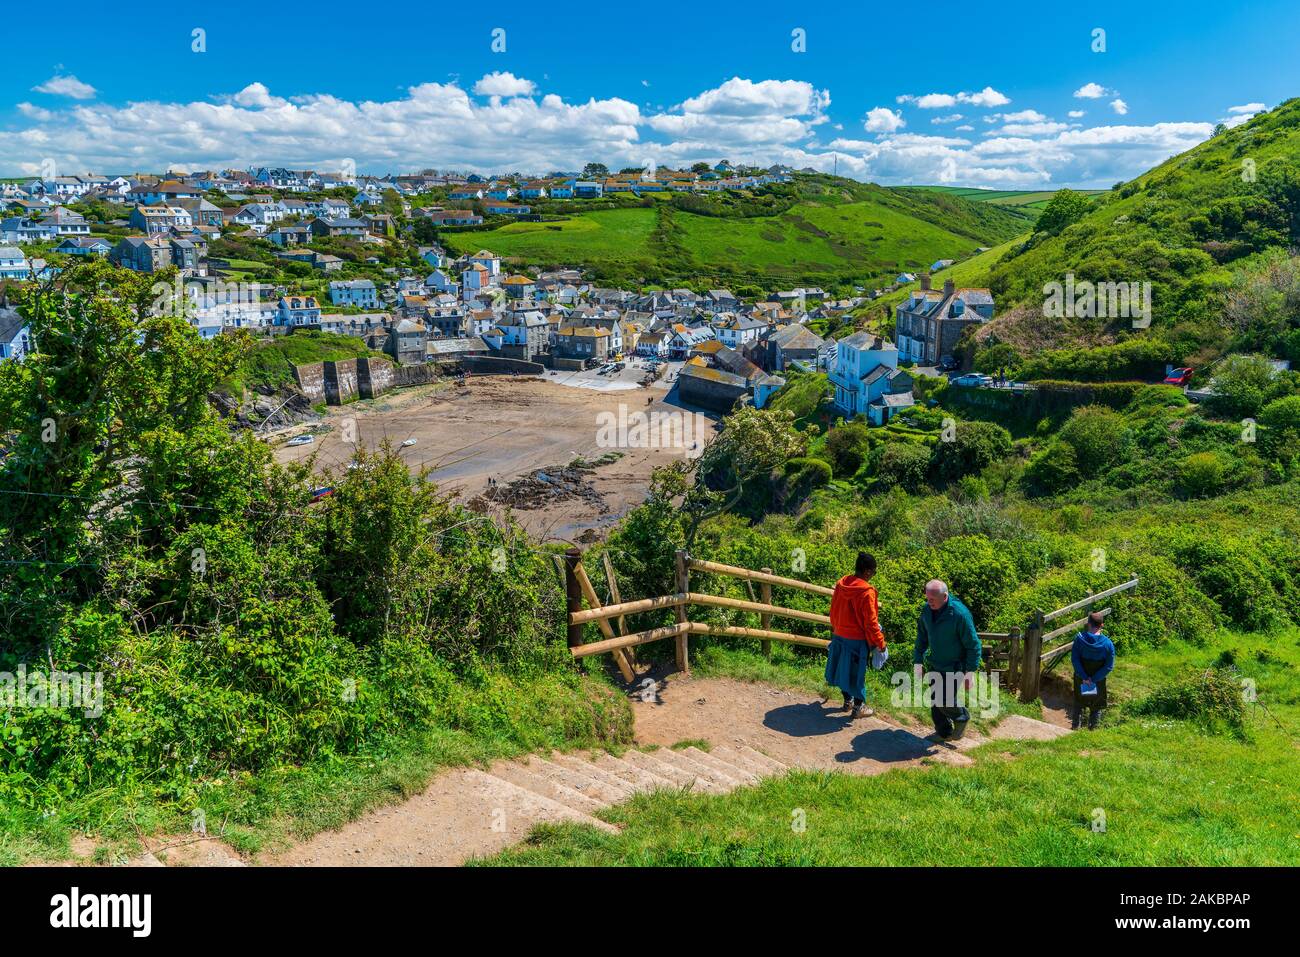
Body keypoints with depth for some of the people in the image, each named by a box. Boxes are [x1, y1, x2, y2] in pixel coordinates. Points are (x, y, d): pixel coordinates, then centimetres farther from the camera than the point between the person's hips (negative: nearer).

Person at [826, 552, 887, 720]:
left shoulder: (841, 584, -2)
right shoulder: (866, 592, -22)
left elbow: (833, 610, 10)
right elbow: (870, 621, -19)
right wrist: (880, 642, -8)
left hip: (839, 636, 7)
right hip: (857, 639, -6)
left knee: (843, 668, 19)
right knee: (857, 672, 7)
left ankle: (848, 701, 35)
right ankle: (858, 708, 19)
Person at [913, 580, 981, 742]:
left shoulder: (960, 613, -24)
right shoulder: (927, 610, -6)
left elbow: (973, 645, -17)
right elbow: (922, 638, 9)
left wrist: (969, 672, -17)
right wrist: (918, 662, 8)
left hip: (955, 667, -6)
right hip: (935, 666, 6)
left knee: (945, 700, -8)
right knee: (935, 701, 10)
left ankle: (962, 718, 23)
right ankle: (944, 732, 29)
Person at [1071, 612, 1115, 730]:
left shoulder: (1079, 638, -18)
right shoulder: (1108, 643, -17)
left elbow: (1074, 659, -18)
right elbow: (1109, 666, -16)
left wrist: (1084, 677, -15)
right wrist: (1094, 679, -14)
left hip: (1080, 679, 1)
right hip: (1098, 682, 0)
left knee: (1078, 704, 21)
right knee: (1096, 707, 19)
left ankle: (1075, 727, 30)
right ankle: (1092, 729, 28)